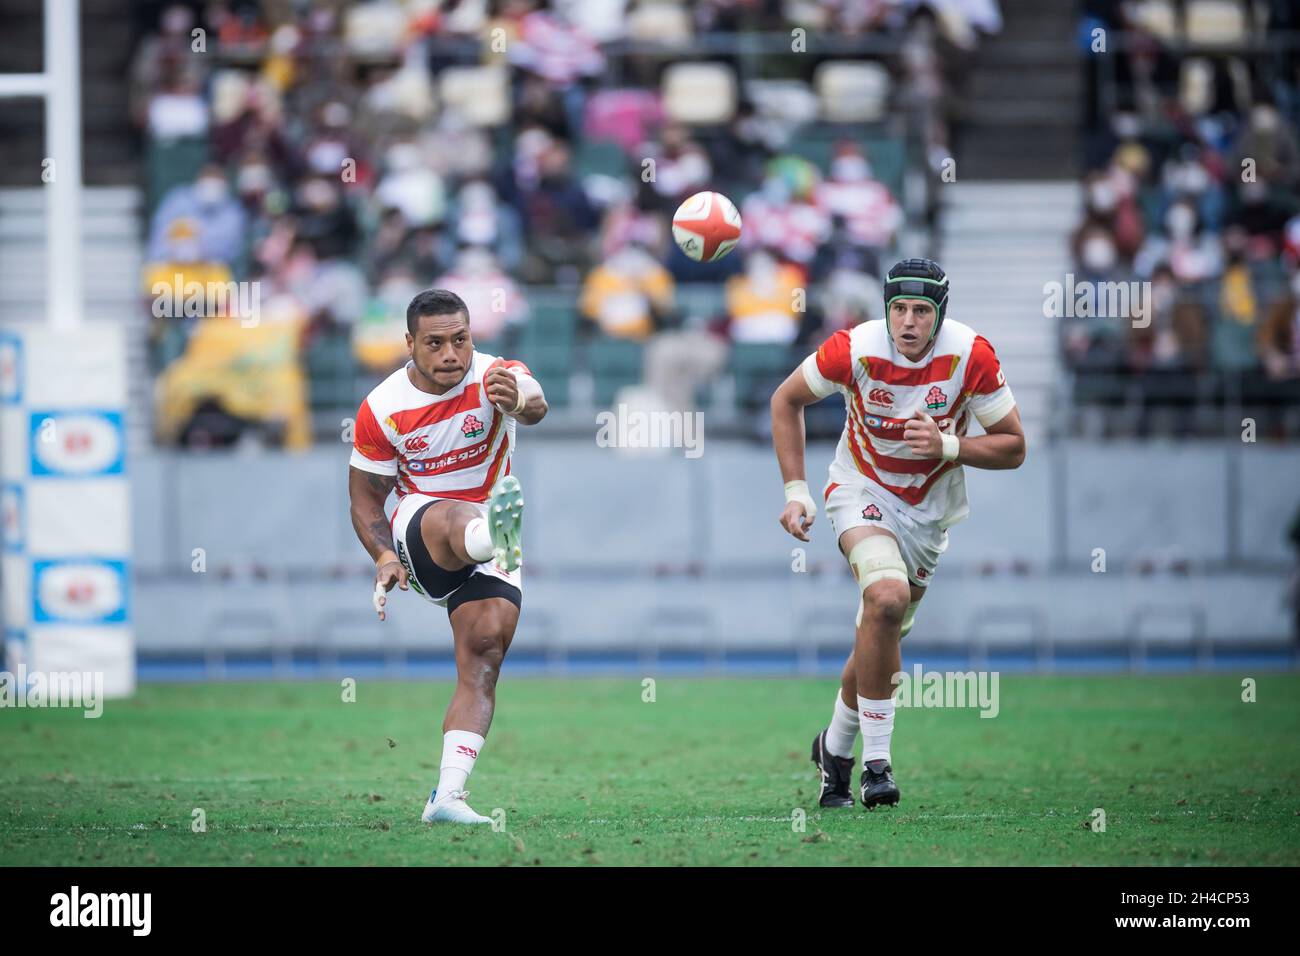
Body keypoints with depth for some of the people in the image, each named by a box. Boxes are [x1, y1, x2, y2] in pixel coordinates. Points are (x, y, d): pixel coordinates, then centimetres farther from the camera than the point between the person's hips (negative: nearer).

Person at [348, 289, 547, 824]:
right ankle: (495, 534, -77)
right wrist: (383, 555, -17)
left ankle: (447, 795, -15)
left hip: (484, 558, 2)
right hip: (416, 531, -2)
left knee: (482, 662, -13)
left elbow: (535, 406, -37)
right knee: (452, 519, -38)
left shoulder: (495, 376, -12)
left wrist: (519, 402, -63)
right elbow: (365, 497, 3)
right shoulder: (381, 409, -6)